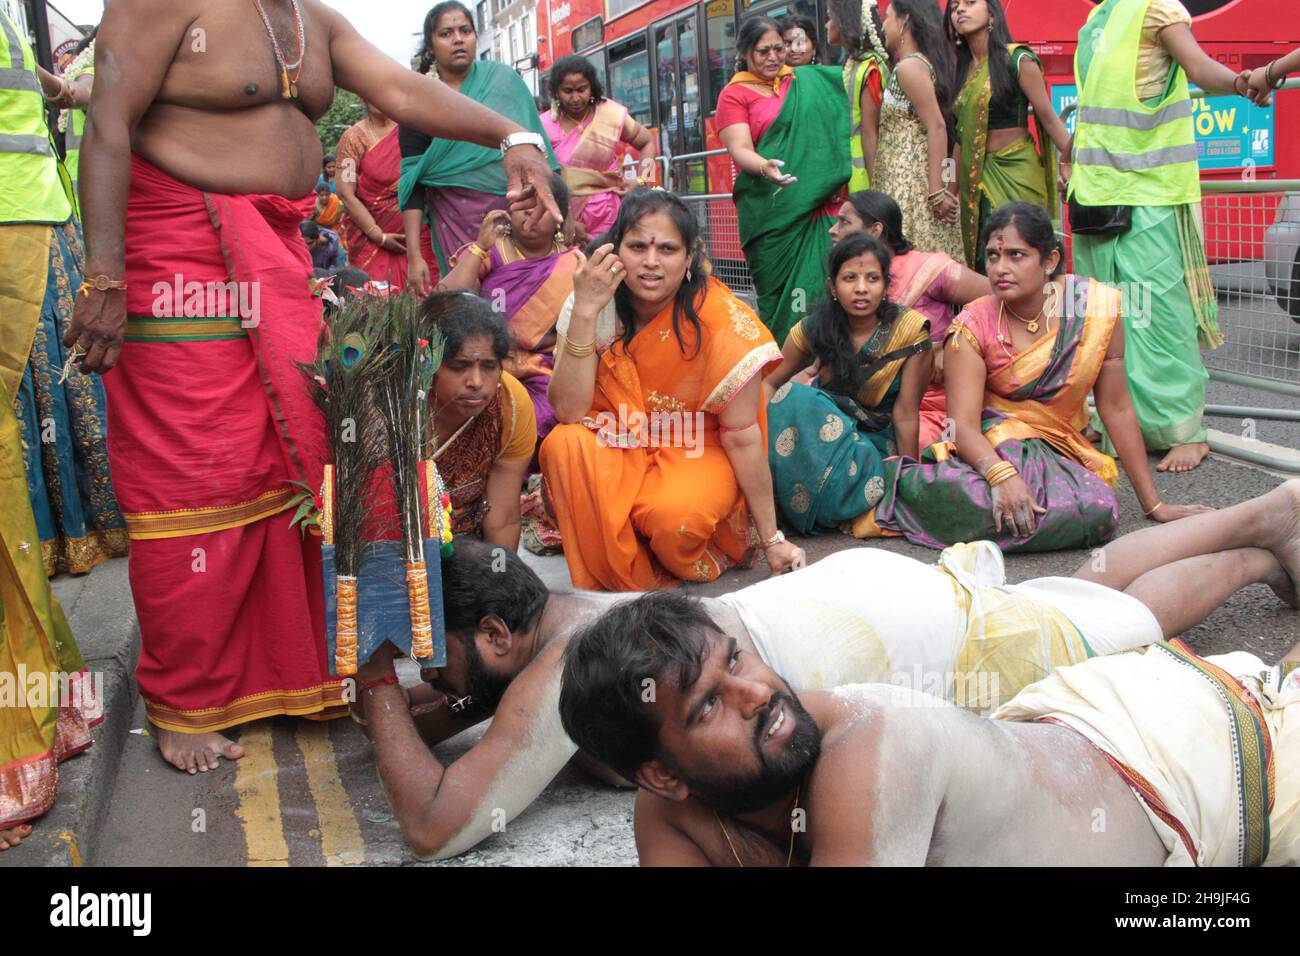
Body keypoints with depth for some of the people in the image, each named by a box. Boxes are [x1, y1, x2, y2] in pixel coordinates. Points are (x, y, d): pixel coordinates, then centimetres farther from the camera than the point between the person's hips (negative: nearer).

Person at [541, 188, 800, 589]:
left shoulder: (721, 319, -20)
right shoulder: (597, 303, -12)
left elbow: (743, 437, -14)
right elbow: (569, 412, -20)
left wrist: (772, 539, -9)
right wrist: (584, 311, -30)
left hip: (697, 455, -3)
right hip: (615, 446, 3)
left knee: (673, 515, -34)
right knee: (563, 446, -28)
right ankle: (617, 584, -9)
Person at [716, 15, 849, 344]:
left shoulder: (809, 80, 15)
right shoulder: (734, 94, 4)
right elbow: (739, 150, -9)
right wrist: (765, 167, -29)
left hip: (821, 204, 4)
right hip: (771, 210, -3)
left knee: (826, 287, -2)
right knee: (779, 292, -3)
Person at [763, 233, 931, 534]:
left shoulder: (910, 329, -16)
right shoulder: (816, 327, -6)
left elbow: (905, 414, -14)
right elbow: (769, 383, -1)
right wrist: (765, 425, -21)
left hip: (875, 444, -3)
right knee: (792, 396, -28)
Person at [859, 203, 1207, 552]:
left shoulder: (1096, 306, -7)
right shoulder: (974, 327, -11)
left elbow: (1116, 408, -2)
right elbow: (963, 424, -20)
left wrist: (1153, 504, -1)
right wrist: (1003, 476, -41)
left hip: (1058, 451, 3)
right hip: (990, 448, -3)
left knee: (1100, 512, -31)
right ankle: (897, 485, -9)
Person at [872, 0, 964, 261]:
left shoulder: (909, 66, -11)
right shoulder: (923, 62, 16)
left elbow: (937, 127, -18)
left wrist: (937, 192, -21)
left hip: (910, 180, -9)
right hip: (905, 177, 9)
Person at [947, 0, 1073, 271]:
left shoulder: (1018, 60, -4)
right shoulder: (961, 68, 13)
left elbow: (1048, 116, -8)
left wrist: (1071, 162, -17)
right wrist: (952, 188, 15)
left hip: (1016, 173, -6)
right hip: (976, 176, 6)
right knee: (982, 262, 4)